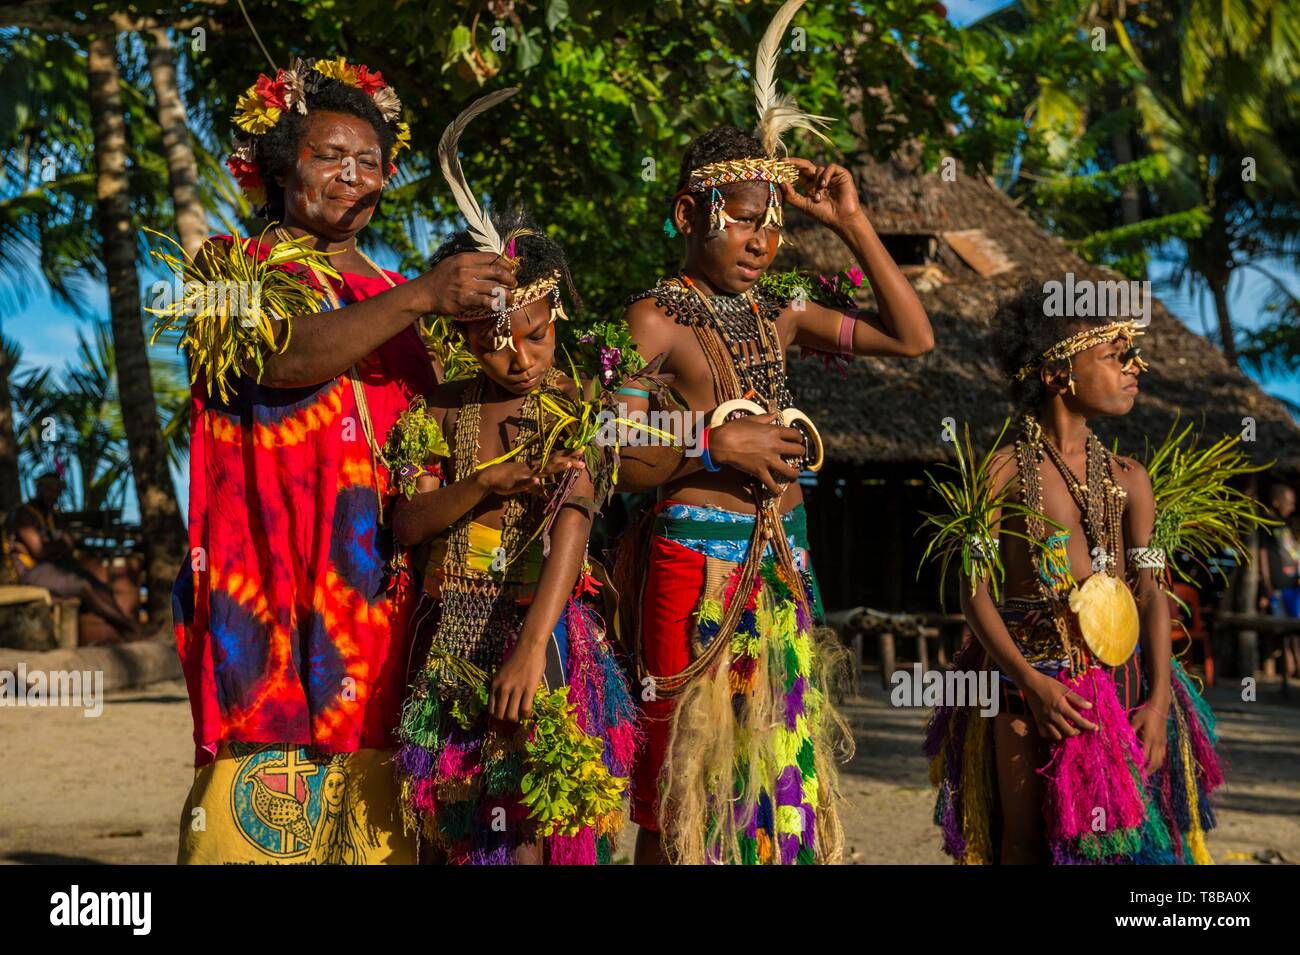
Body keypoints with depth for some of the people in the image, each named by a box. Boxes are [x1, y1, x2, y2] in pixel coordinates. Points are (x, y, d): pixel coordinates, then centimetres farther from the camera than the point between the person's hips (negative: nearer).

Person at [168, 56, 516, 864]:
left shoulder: (395, 296, 22)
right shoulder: (234, 271, 5)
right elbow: (286, 356, -16)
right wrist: (421, 298, -26)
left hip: (385, 583, 5)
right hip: (280, 578, -5)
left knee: (377, 809, 1)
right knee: (272, 805, -10)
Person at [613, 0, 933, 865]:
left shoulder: (777, 316, 11)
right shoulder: (657, 318, -5)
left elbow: (913, 338, 10)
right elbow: (617, 461, -11)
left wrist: (853, 225, 7)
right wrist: (716, 446, -20)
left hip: (783, 570, 6)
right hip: (696, 565, -6)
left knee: (778, 768, 9)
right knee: (687, 774, -2)